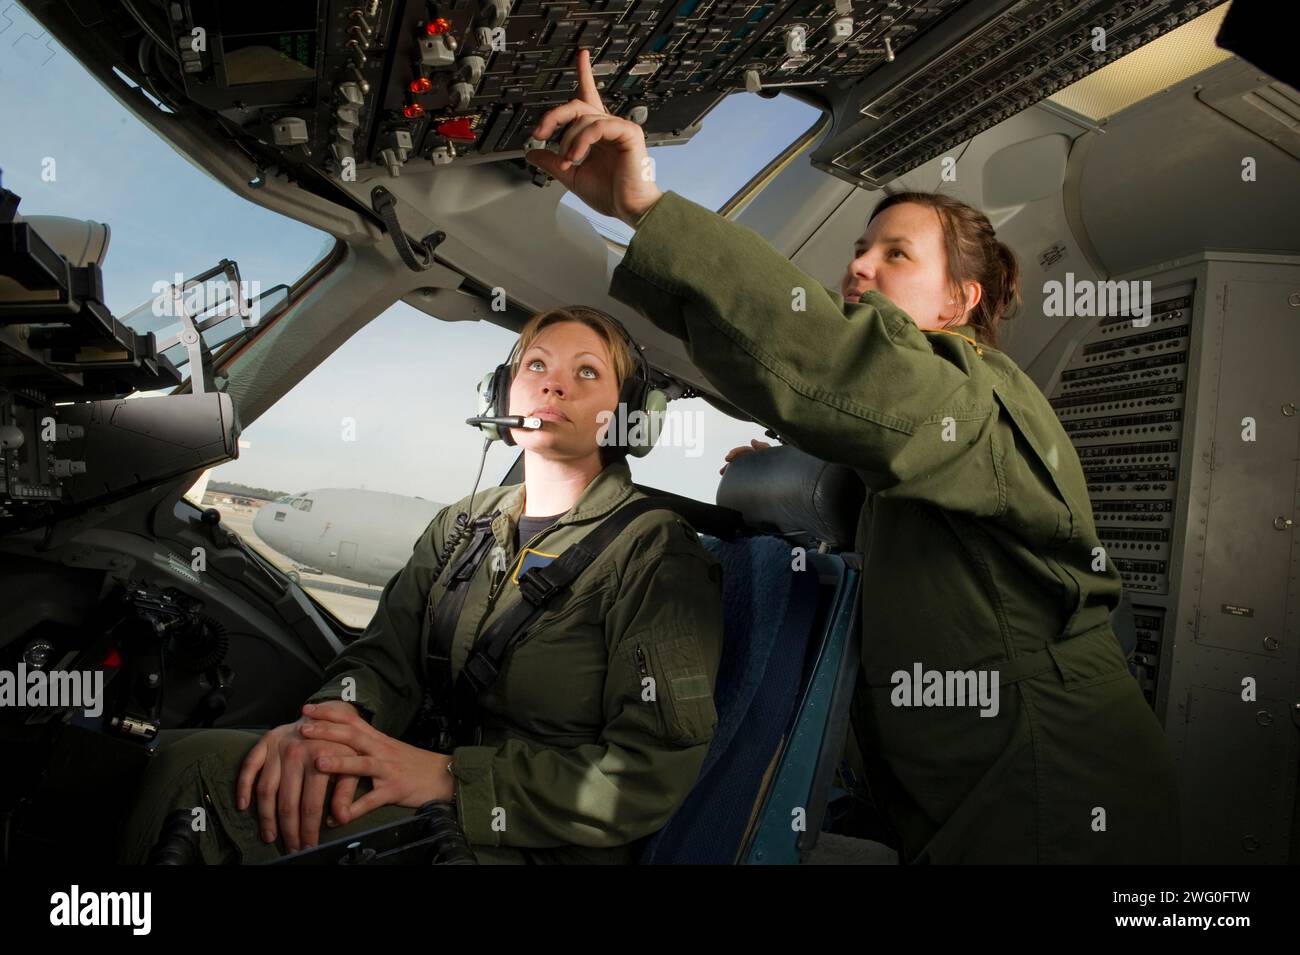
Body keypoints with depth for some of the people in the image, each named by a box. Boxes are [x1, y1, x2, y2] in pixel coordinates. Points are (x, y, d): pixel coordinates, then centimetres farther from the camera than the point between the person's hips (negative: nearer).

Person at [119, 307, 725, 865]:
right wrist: (339, 715, -20)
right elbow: (385, 658, 5)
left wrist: (449, 776, -23)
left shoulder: (661, 556, -9)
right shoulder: (463, 525, 12)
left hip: (546, 845, -6)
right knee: (190, 755, -16)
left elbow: (654, 775, -17)